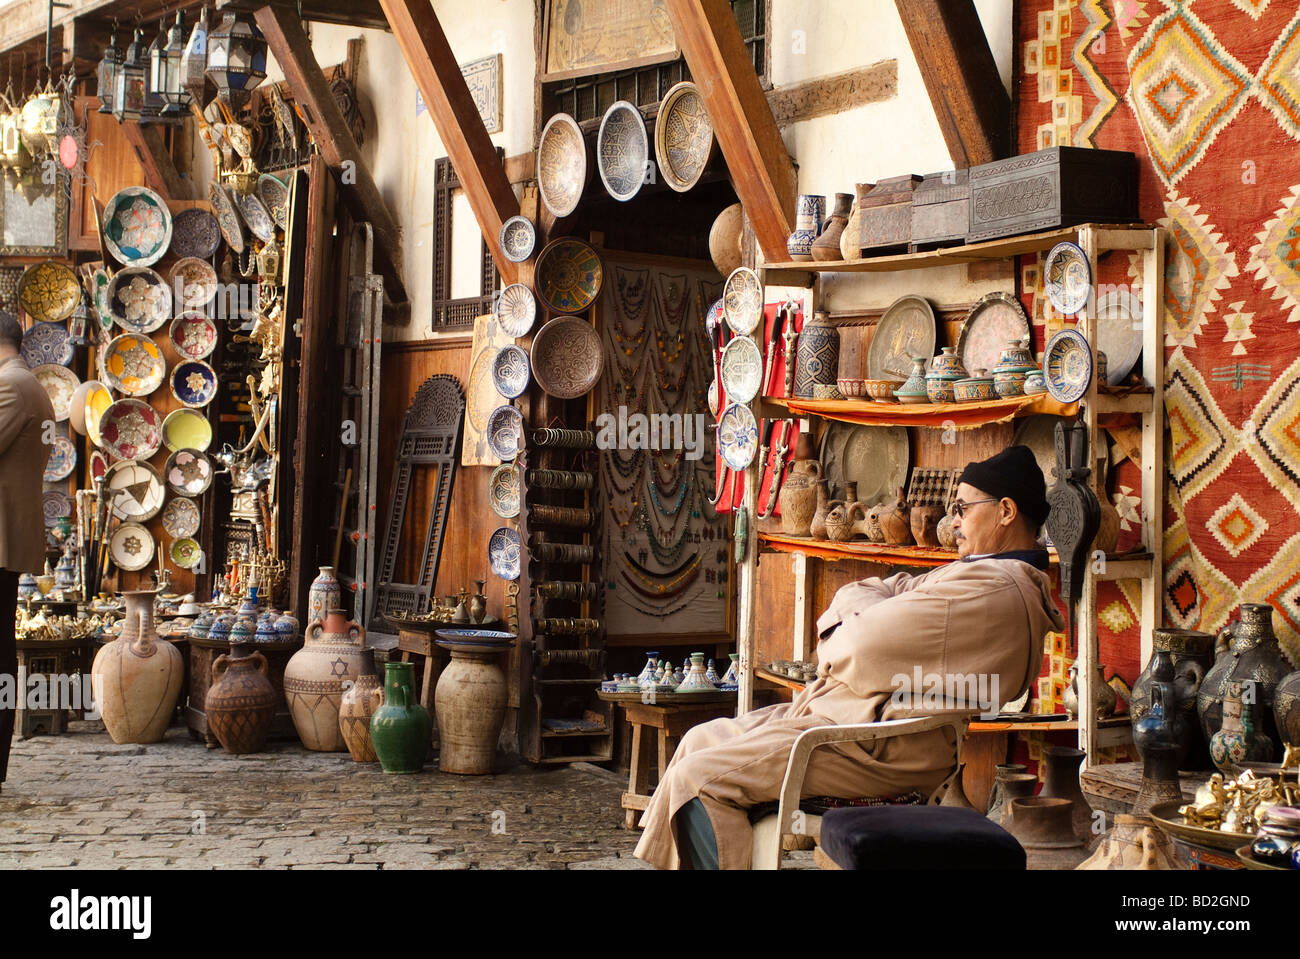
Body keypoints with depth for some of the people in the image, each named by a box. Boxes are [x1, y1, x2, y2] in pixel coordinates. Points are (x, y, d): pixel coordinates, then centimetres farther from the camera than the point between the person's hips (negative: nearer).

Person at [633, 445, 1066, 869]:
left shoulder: (995, 589, -18)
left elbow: (859, 648, -20)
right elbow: (853, 596, 17)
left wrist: (835, 644, 2)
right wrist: (858, 623, -5)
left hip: (884, 750, -12)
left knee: (699, 778, -16)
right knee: (701, 740, 13)